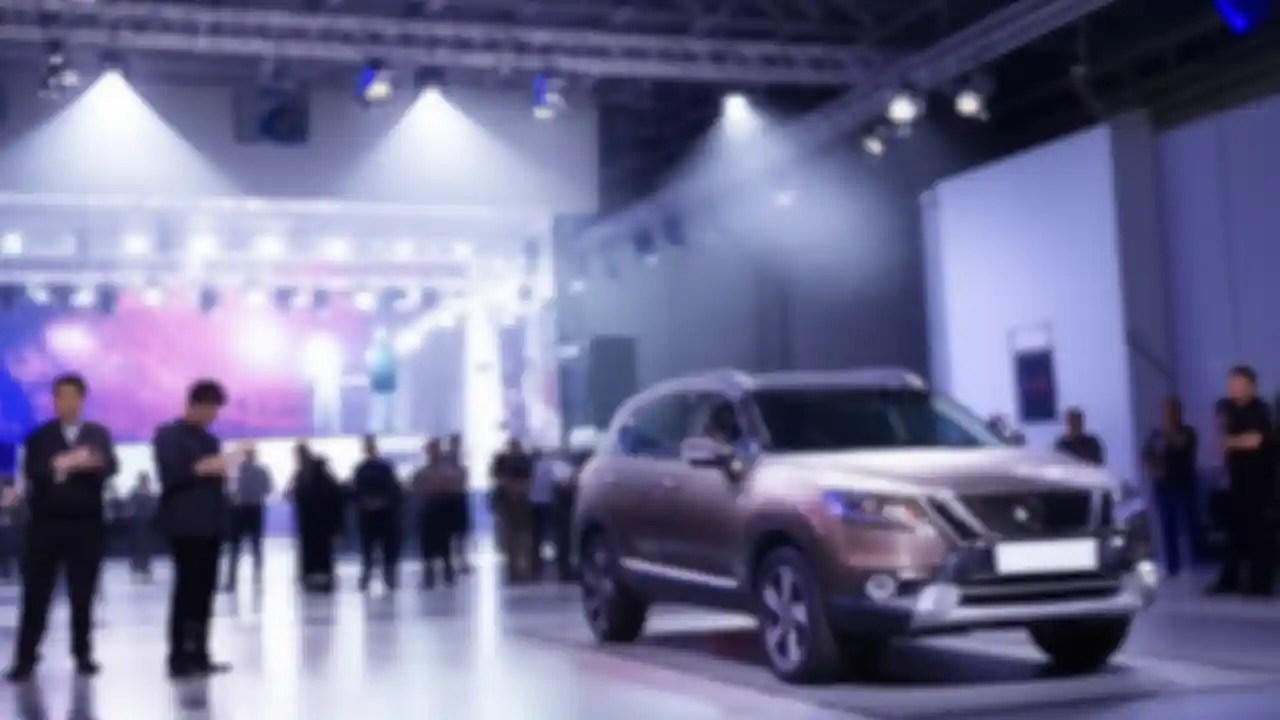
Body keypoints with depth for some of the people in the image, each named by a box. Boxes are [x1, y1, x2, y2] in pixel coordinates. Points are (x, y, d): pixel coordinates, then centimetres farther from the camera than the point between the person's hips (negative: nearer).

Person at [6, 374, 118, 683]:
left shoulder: (99, 434, 7)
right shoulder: (39, 436, 5)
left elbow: (111, 467, -9)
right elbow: (32, 471, -11)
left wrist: (90, 462, -30)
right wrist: (58, 464, -31)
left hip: (86, 524, 1)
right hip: (45, 524, 0)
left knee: (83, 594, 5)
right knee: (35, 593, -1)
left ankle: (83, 655, 15)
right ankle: (25, 658, 4)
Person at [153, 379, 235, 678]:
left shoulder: (210, 440, 21)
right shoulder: (168, 435, -1)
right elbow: (169, 476, -11)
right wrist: (201, 468, -20)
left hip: (211, 524, 7)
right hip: (185, 525, -7)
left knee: (205, 590, 5)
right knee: (187, 588, -9)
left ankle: (198, 654, 9)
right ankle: (179, 657, -6)